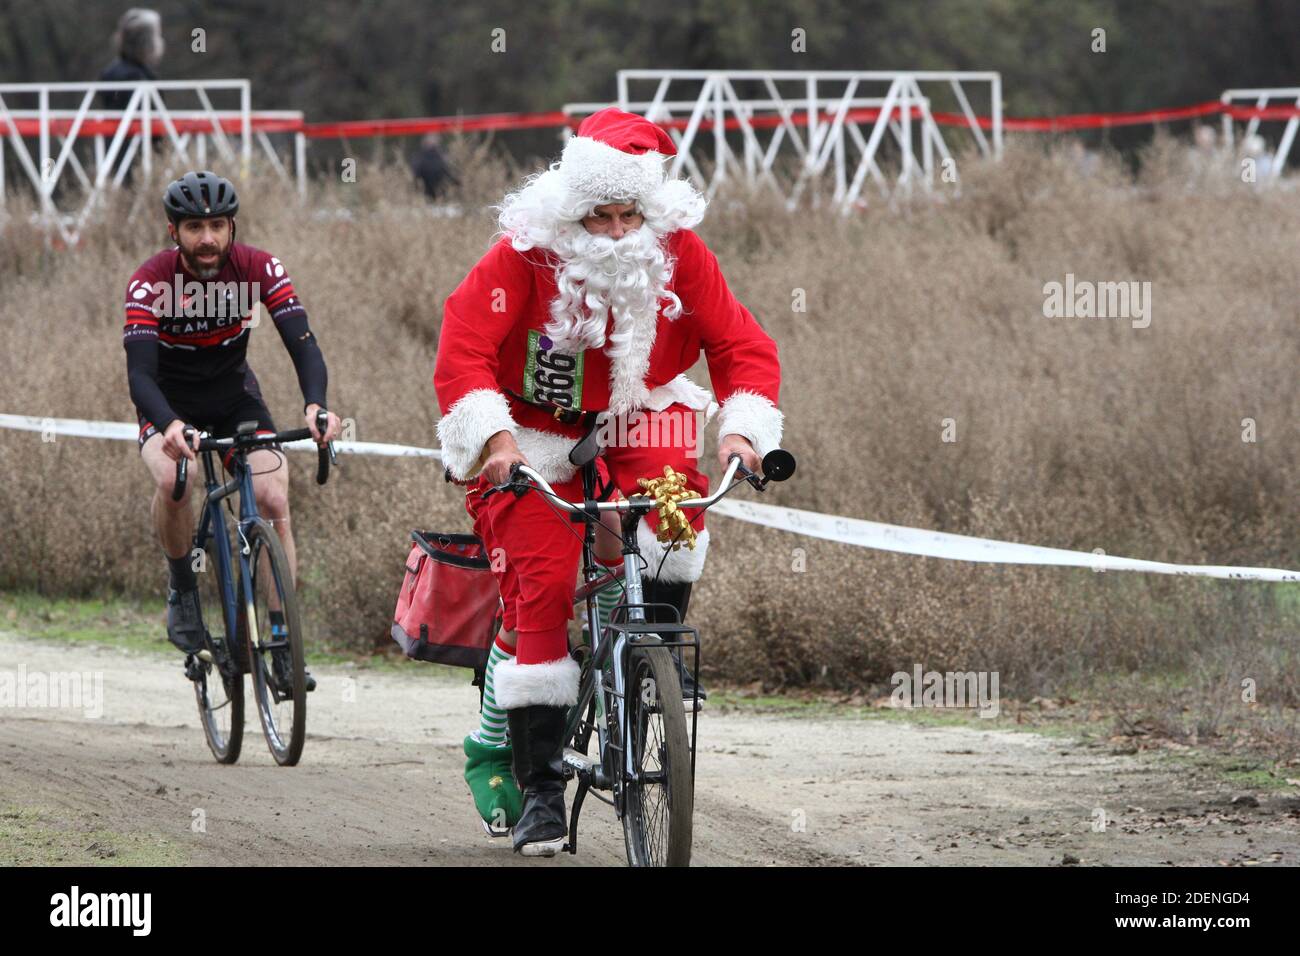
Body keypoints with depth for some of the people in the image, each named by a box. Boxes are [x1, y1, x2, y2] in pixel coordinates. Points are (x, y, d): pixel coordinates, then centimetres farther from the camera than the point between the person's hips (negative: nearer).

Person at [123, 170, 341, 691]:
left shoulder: (258, 269, -20)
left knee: (274, 498, -17)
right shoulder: (151, 281, -26)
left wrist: (315, 405, -46)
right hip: (170, 400, -2)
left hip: (234, 394, 2)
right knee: (172, 480, -32)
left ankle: (281, 643, -9)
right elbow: (139, 371, -34)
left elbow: (302, 343, -26)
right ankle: (182, 586, -6)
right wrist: (170, 426, -55)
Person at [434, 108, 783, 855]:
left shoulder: (678, 254, -11)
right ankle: (536, 780, -7)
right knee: (541, 590, -14)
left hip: (635, 422, 2)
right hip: (535, 437, -2)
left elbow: (742, 345, -9)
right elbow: (463, 351, -24)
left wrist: (744, 428, -25)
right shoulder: (522, 258, -19)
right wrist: (493, 436, -38)